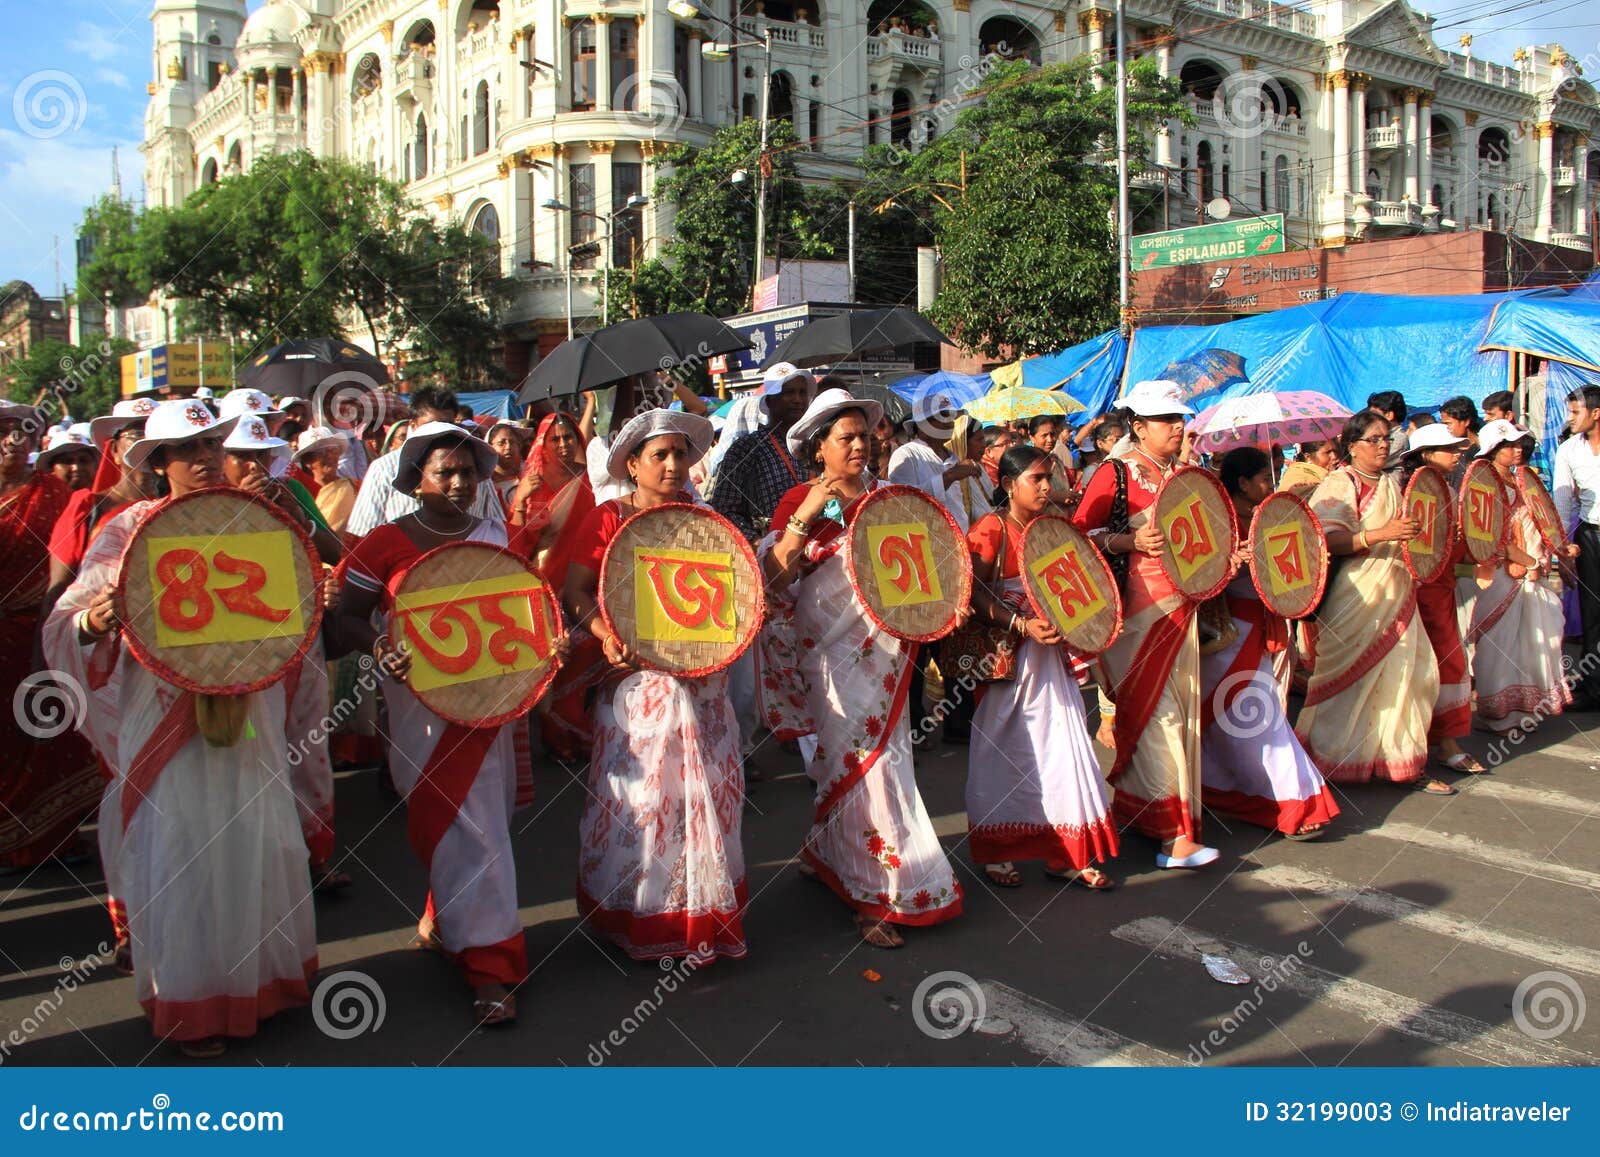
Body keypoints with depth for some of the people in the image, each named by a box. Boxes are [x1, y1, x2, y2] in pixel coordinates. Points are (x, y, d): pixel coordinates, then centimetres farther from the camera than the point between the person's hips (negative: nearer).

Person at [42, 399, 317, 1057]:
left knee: (261, 844, 12)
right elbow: (66, 625, -8)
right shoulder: (130, 531, -5)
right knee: (179, 860, 3)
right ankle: (189, 1003, 20)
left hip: (246, 711, 4)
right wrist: (95, 622, -32)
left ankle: (262, 972, 32)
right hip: (165, 714, -3)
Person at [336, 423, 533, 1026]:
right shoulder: (386, 542, -4)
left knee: (486, 815, 14)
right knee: (464, 825, -6)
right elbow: (348, 619, -4)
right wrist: (380, 648, -24)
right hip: (421, 699, -5)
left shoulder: (495, 538, 9)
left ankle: (444, 920, 38)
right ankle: (491, 966, 0)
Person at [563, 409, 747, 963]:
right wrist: (605, 633, -23)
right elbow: (575, 590, -5)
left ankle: (705, 912, 22)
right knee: (638, 795, 0)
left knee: (707, 792, 6)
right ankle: (638, 918, 16)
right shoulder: (610, 518, -1)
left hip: (700, 677, 4)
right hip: (635, 676, -3)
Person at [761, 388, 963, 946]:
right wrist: (805, 517, -21)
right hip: (833, 653, -5)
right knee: (863, 762, -7)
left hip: (885, 646, 5)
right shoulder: (800, 502, -2)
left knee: (867, 758, 8)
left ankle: (828, 854, 30)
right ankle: (877, 896, 2)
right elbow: (772, 576, -11)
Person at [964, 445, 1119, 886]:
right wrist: (1023, 625, -26)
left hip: (1049, 651, 6)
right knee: (1003, 751, 4)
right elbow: (975, 593, -17)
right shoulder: (991, 528, -9)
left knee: (1062, 742, 4)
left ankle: (1065, 853, 14)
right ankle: (993, 851, 18)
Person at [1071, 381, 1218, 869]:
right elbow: (1079, 532, -11)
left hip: (1180, 606, 7)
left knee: (1182, 711, 11)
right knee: (1155, 715, -6)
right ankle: (1173, 832, -2)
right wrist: (1133, 542, -21)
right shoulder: (1116, 473, -6)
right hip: (1140, 609, -7)